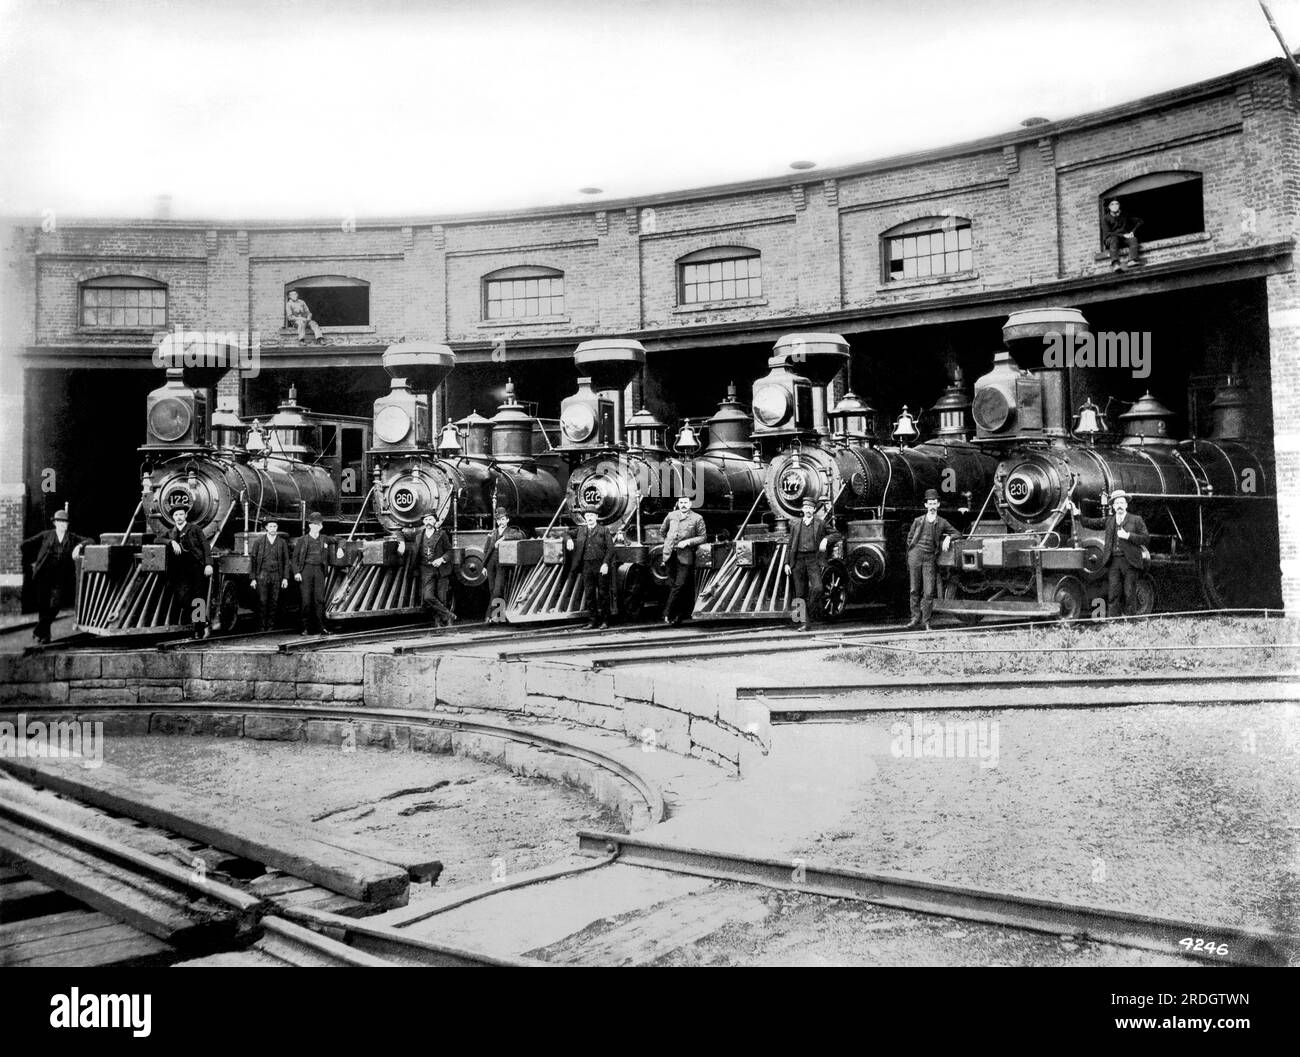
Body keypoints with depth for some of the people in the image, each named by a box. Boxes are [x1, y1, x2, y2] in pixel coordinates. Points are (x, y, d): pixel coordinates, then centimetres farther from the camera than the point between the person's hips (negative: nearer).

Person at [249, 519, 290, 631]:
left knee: (274, 602, -1)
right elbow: (252, 560, 5)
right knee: (262, 601, -6)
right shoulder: (258, 541, 6)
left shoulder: (282, 542, 9)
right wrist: (253, 578, -1)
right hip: (262, 574, -1)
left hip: (277, 575, 1)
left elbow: (286, 561, 9)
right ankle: (262, 626, 1)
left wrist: (285, 578, 1)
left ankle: (271, 625, 7)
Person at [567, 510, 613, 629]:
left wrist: (605, 564, -13)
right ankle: (592, 620, 9)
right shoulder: (580, 530, 14)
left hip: (601, 565, -3)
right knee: (589, 594, 3)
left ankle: (604, 620, 5)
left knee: (603, 593, -1)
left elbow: (610, 549, -2)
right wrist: (569, 539, -1)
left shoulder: (604, 530, 4)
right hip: (586, 565, 3)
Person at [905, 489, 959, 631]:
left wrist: (948, 538, -4)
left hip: (930, 558, -1)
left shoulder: (942, 523, 9)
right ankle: (916, 618, 8)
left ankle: (926, 621, 0)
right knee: (914, 589, 1)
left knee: (929, 592, -7)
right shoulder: (918, 521, 10)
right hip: (915, 555, 1)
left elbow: (957, 533, 15)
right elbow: (910, 538, 16)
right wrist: (913, 550, 7)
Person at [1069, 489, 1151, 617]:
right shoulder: (1108, 521, 15)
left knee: (1129, 595, 0)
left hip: (1129, 562, -3)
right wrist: (1076, 514, -1)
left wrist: (1128, 536, -11)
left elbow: (1146, 539, 0)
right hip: (1113, 562, 3)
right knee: (1113, 595, 1)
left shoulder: (1136, 520, 5)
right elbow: (1089, 523, 12)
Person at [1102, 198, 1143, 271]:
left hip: (1124, 239, 3)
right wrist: (1123, 235, -18)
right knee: (1114, 239, -37)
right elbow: (1107, 234, -10)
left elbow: (1140, 222, 14)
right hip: (1110, 240, -3)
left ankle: (1132, 261, -53)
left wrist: (1133, 232, -5)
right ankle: (1115, 264, -58)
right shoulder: (1105, 219, 1)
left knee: (1133, 239, -28)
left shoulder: (1125, 216, 11)